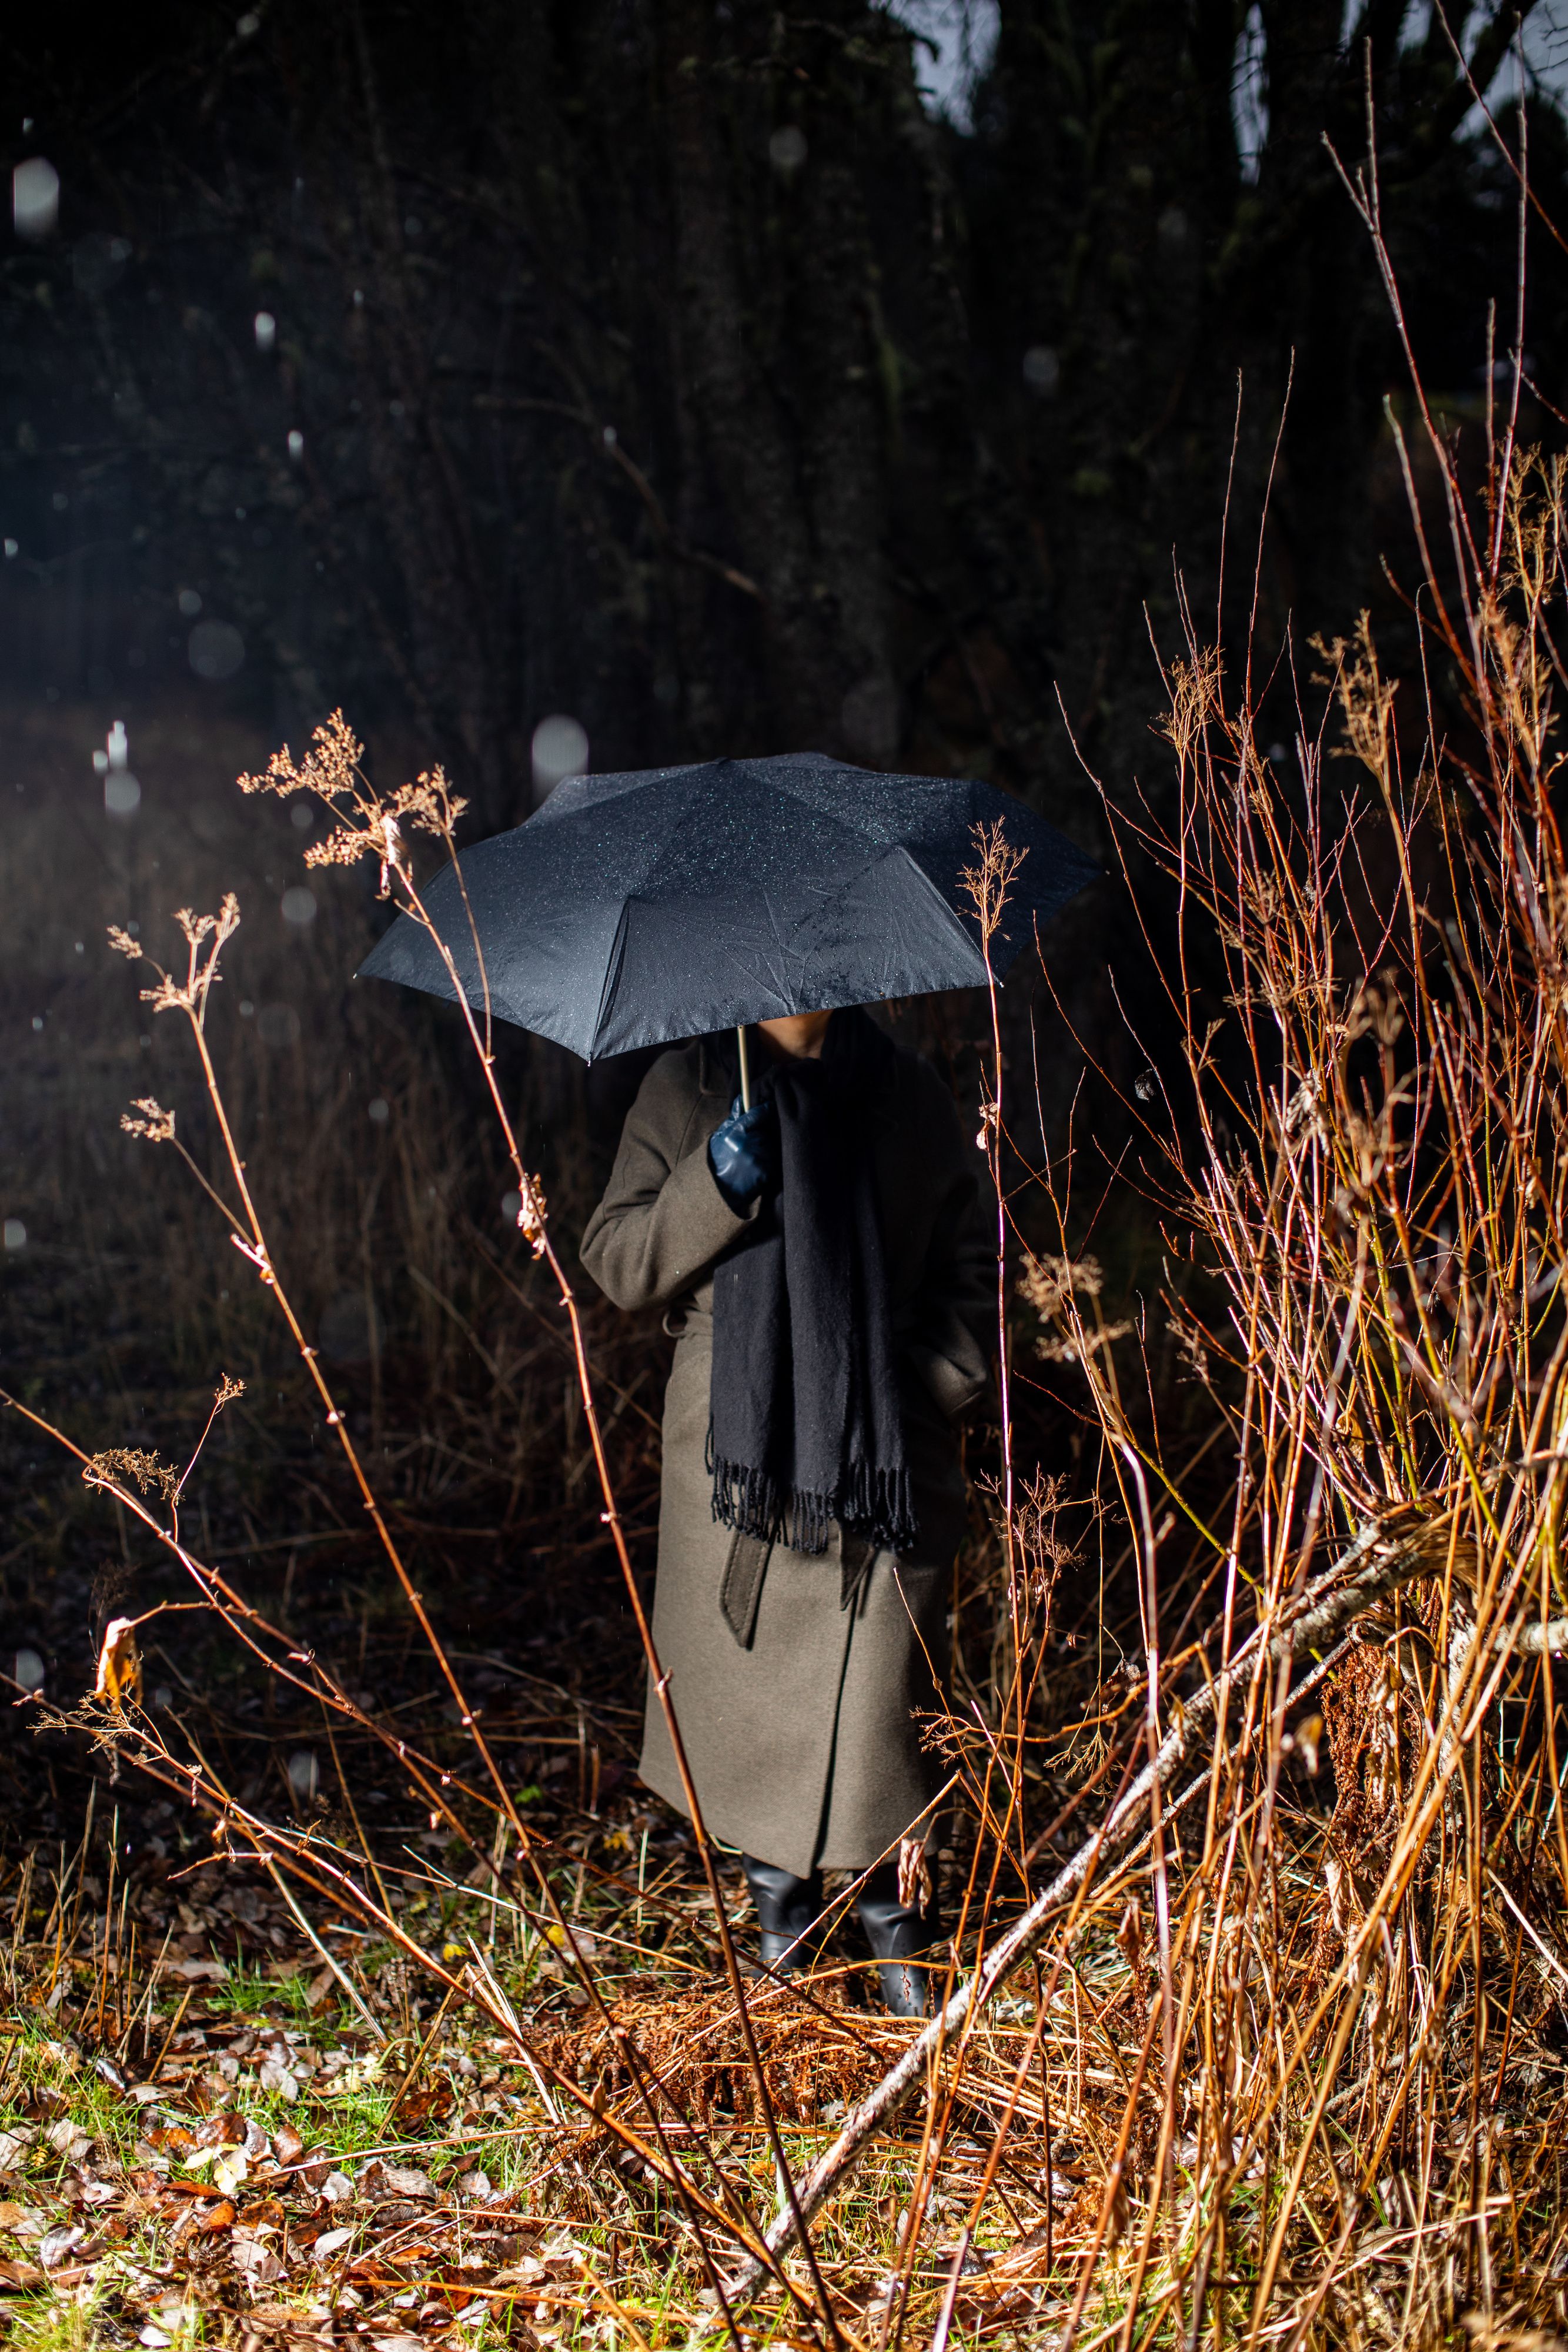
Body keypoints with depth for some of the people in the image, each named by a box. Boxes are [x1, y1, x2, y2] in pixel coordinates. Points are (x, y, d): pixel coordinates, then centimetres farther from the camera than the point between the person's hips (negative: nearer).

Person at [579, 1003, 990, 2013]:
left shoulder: (910, 1095, 7)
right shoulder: (688, 1086, 5)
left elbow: (969, 1276, 13)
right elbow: (616, 1260, 0)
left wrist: (933, 1391, -2)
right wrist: (714, 1184, -17)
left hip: (880, 1451, 0)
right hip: (736, 1443, 0)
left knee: (878, 1692, -3)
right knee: (747, 1679, 6)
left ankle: (898, 1912, 17)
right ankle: (780, 1893, 28)